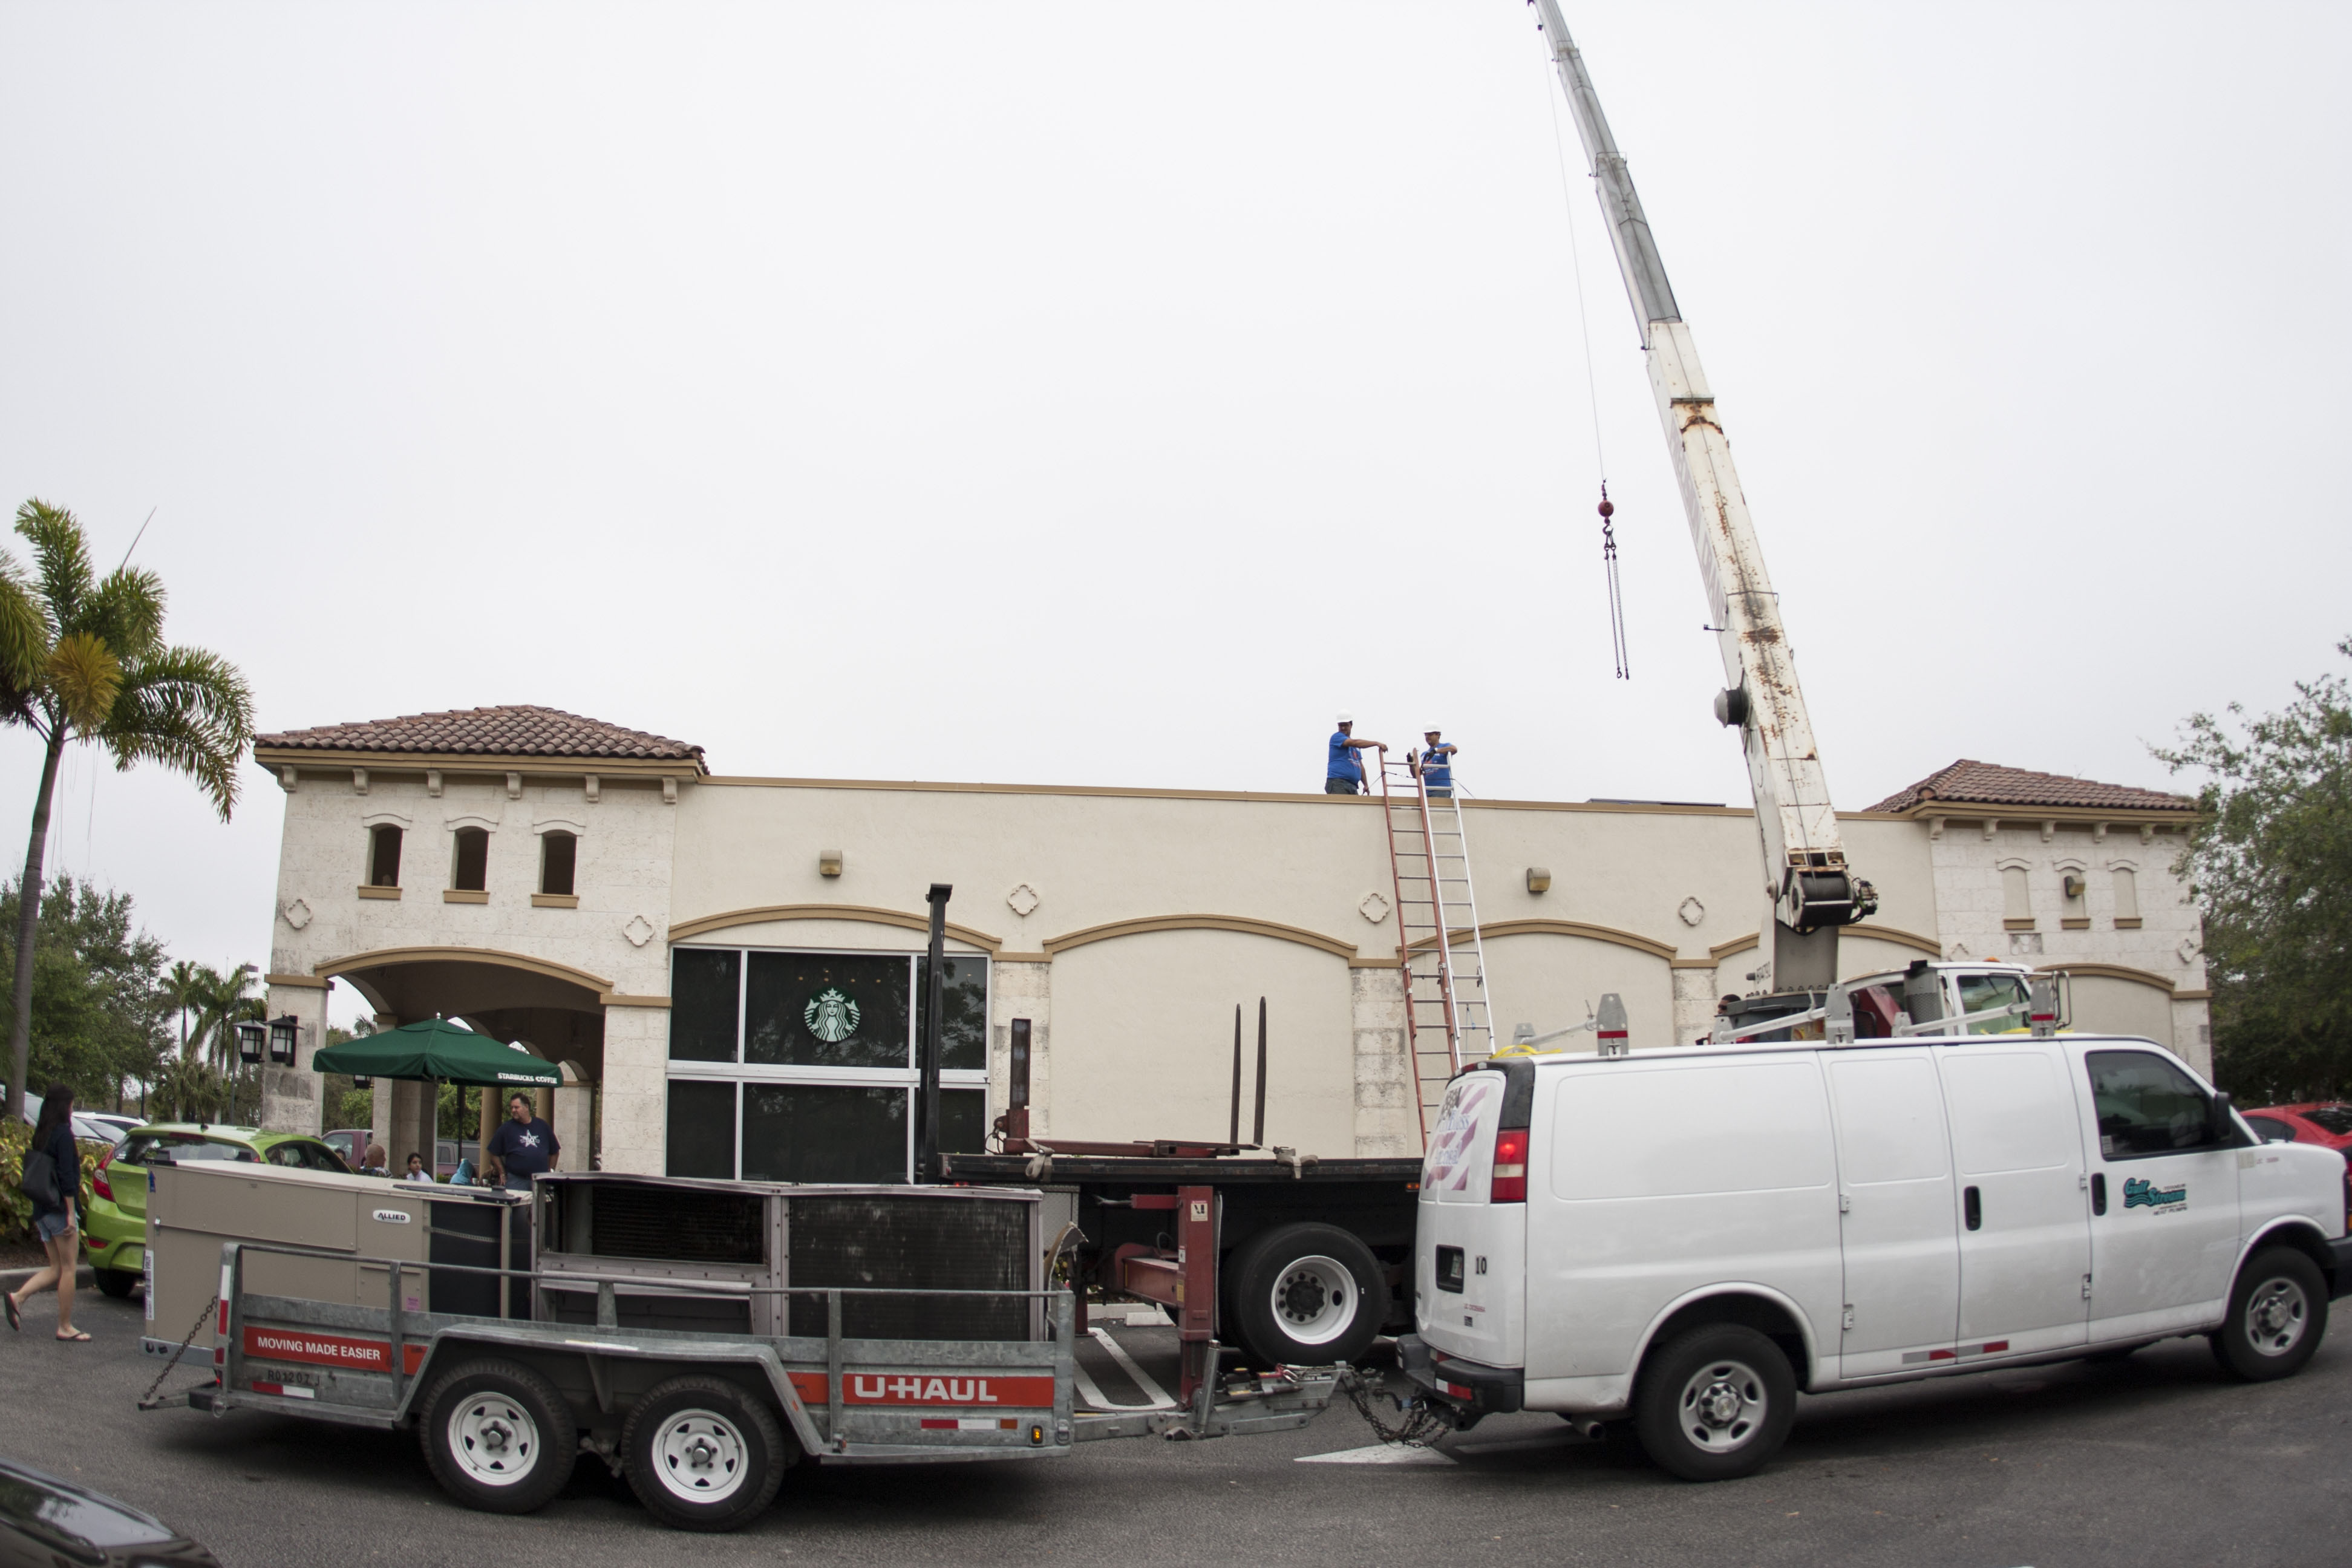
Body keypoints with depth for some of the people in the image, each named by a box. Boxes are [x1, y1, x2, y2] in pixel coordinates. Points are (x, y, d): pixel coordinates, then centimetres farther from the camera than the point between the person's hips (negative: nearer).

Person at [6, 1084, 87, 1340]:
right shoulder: (63, 1134, -13)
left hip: (41, 1210, 8)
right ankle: (65, 1327, 4)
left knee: (56, 1268, 14)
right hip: (60, 1209, -8)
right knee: (68, 1268, 0)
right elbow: (66, 1176, -18)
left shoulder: (40, 1134, 12)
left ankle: (18, 1297, -6)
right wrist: (71, 1213, -17)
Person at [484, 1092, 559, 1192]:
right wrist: (503, 1174, 3)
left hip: (541, 1180, 2)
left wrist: (551, 1172, 10)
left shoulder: (543, 1126, 9)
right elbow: (494, 1154, 7)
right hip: (516, 1180, -2)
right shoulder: (506, 1128, 4)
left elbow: (554, 1152, 17)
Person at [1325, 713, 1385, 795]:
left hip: (1353, 785, 8)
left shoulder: (1355, 747, 25)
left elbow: (1360, 766, 27)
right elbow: (1355, 743, -15)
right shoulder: (1337, 737, 0)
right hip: (1337, 782, -8)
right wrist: (1377, 743, -15)